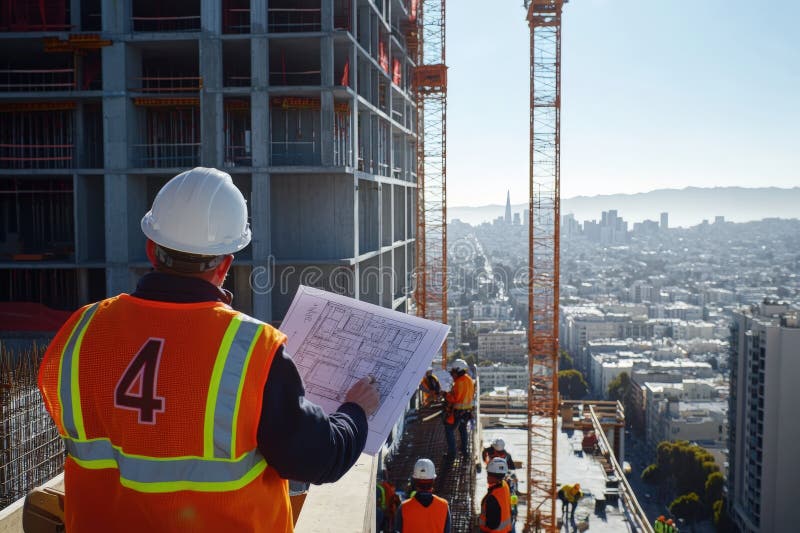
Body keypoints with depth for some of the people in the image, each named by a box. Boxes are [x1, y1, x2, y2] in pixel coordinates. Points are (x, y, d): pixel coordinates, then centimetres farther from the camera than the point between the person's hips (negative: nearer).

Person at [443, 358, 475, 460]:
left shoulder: (460, 381, -22)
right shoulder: (470, 380, 7)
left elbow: (454, 397, -25)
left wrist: (446, 395, -8)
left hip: (457, 411, -9)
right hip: (467, 409, 9)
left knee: (449, 430, 3)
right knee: (463, 429, 26)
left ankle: (451, 454, 4)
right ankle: (464, 451, 33)